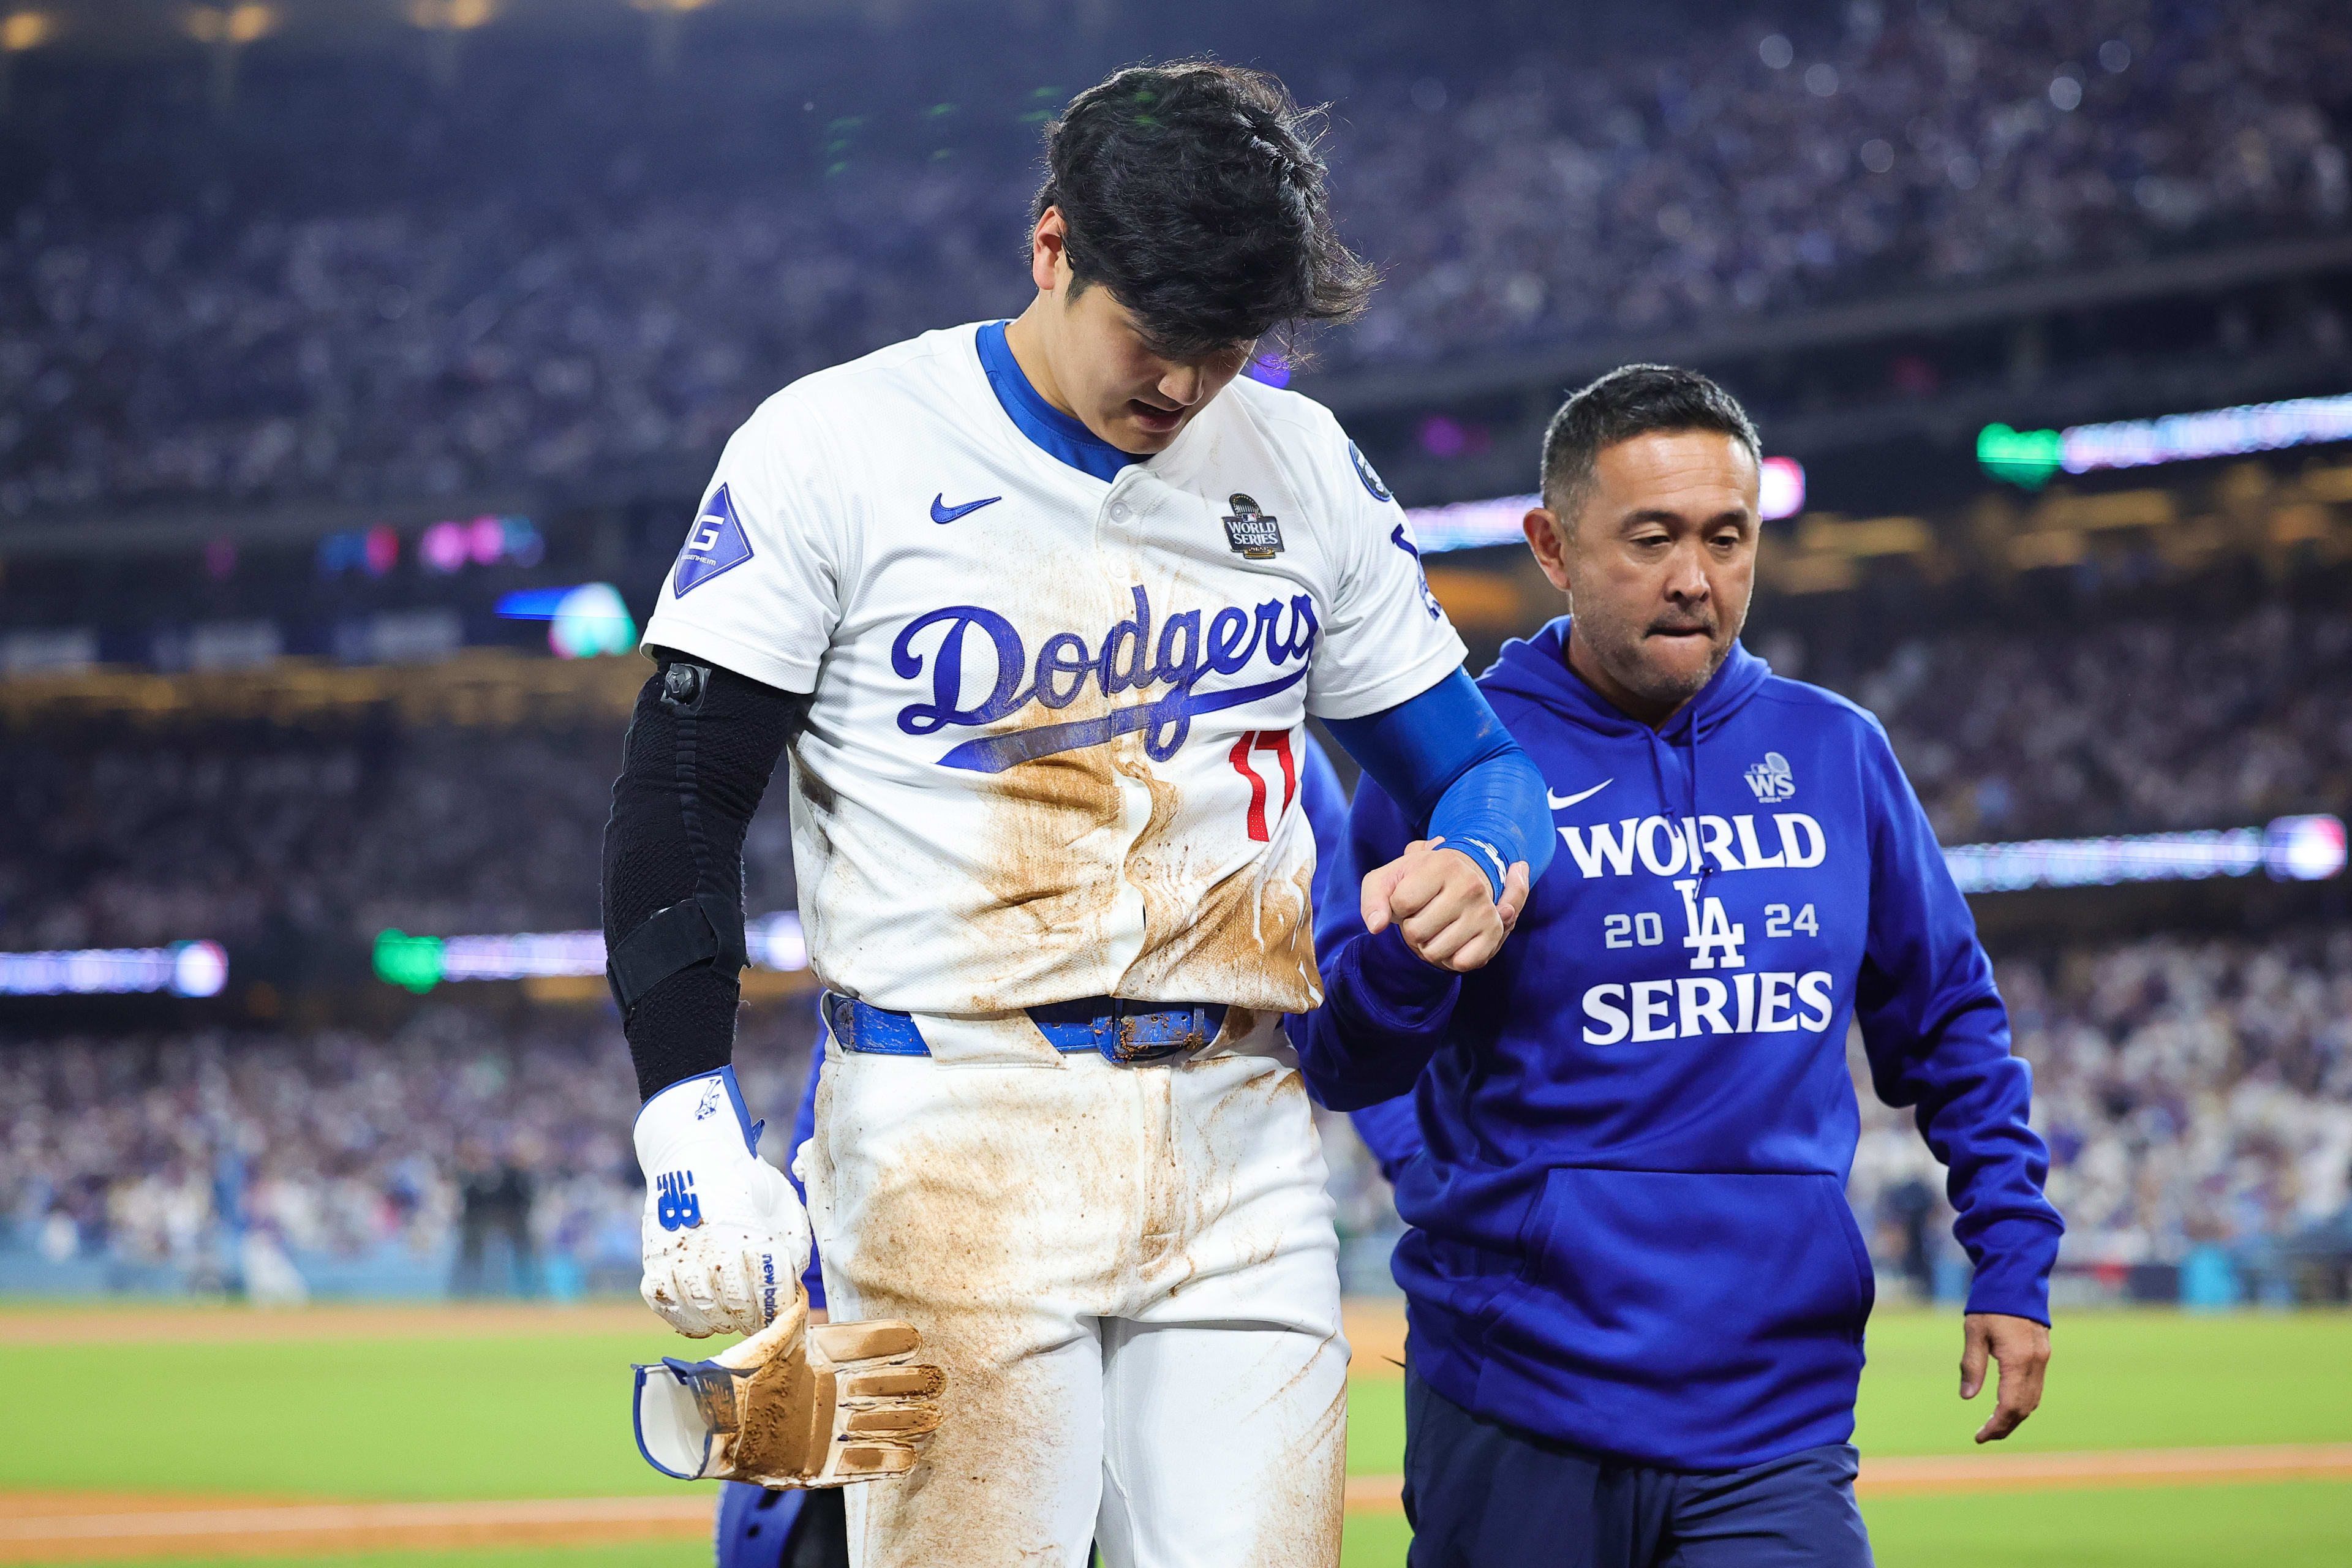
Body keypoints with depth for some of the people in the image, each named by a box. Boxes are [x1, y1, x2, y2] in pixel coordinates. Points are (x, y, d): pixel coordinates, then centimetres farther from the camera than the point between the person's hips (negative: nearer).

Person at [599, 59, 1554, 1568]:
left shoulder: (1306, 466, 9)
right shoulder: (834, 449, -3)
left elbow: (1474, 761, 15)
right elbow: (680, 805, -3)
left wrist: (1483, 862, -10)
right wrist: (695, 1133, -14)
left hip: (1241, 1144, 4)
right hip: (950, 1137, -4)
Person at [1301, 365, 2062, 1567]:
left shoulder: (1838, 755, 9)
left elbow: (1947, 1026, 19)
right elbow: (1341, 1071, -7)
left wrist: (2013, 1265, 11)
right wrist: (1404, 956, -28)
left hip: (1777, 1427, 2)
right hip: (1517, 1414, -2)